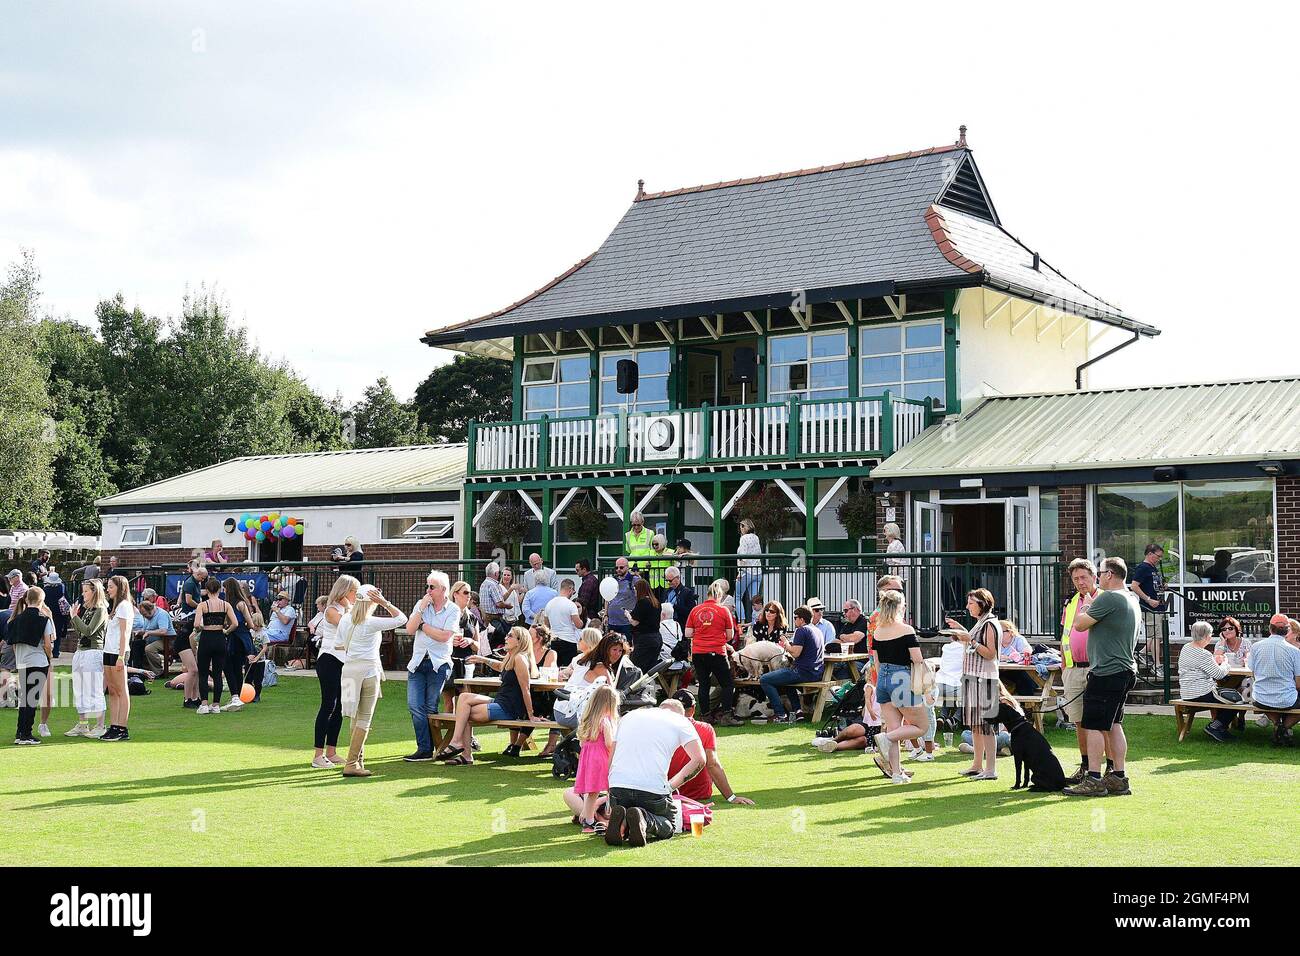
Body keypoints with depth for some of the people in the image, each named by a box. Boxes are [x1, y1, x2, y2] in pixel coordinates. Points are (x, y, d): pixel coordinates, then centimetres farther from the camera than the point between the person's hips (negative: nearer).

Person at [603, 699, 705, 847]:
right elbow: (699, 760, 0)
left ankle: (621, 821, -9)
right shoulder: (680, 721, 13)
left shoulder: (628, 717, 25)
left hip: (618, 785, 3)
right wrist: (671, 786, 6)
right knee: (668, 827, 21)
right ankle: (646, 821, -12)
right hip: (654, 788, -3)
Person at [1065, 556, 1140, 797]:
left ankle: (1093, 780, -6)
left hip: (1106, 672, -10)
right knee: (1114, 725, 13)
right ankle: (1118, 777, 14)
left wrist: (1082, 612, 8)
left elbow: (1080, 624, -12)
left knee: (1094, 726, -6)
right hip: (1125, 670, 10)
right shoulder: (1133, 601, 16)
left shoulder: (1108, 598, -16)